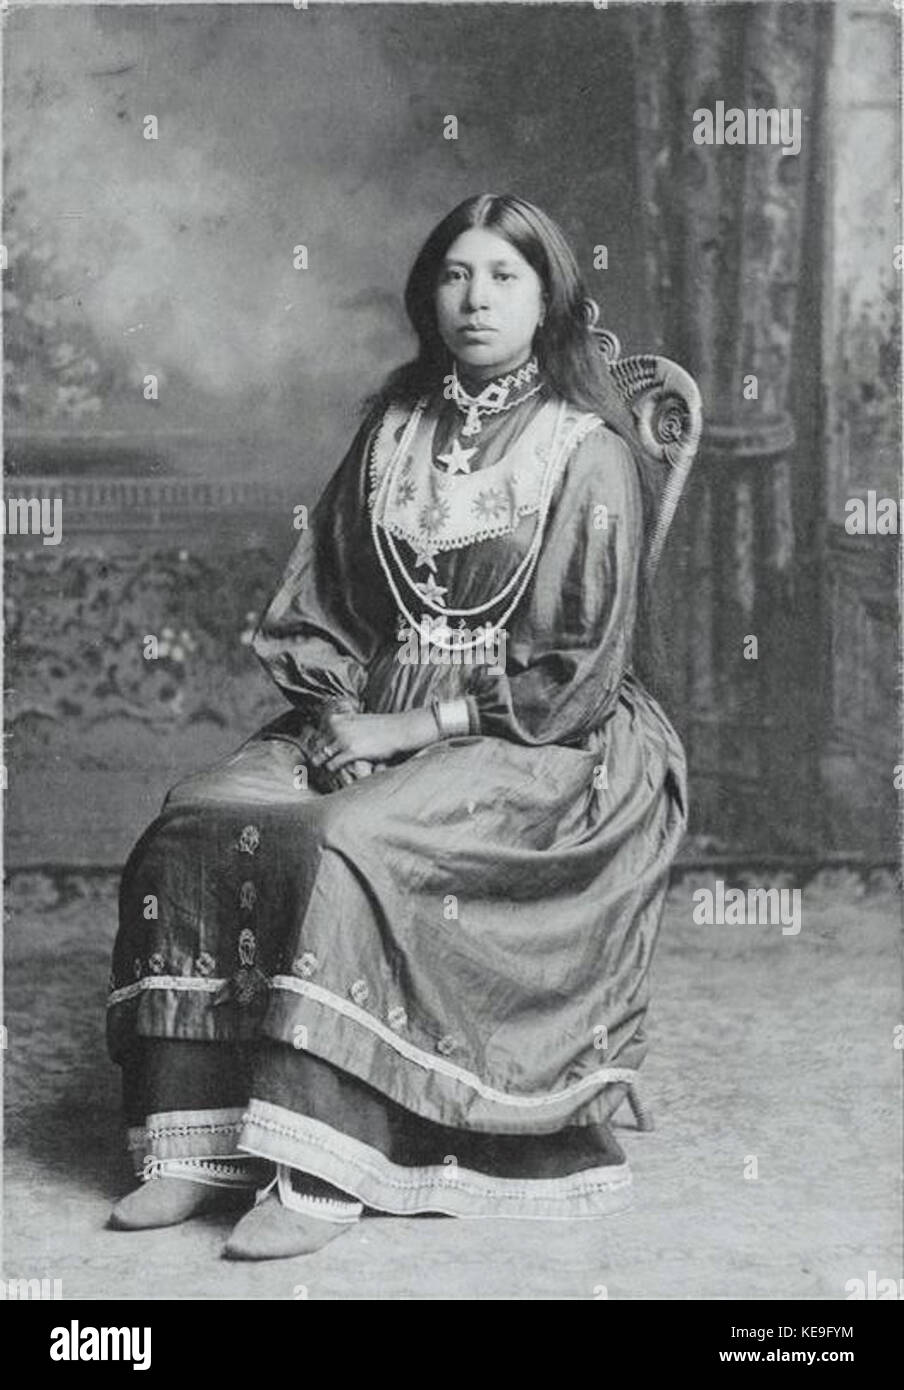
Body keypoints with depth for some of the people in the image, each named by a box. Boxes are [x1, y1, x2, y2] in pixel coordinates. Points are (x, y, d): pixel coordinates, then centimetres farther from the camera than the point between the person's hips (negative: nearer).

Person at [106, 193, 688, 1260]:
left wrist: (418, 723, -13)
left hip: (535, 739, -5)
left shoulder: (587, 453, -4)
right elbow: (323, 601, 15)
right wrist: (336, 709, -4)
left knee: (346, 842, -33)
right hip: (374, 712, 6)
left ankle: (324, 1172, -28)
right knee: (198, 821, -18)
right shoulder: (392, 429, 13)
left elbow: (581, 666, -9)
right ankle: (196, 1145, -17)